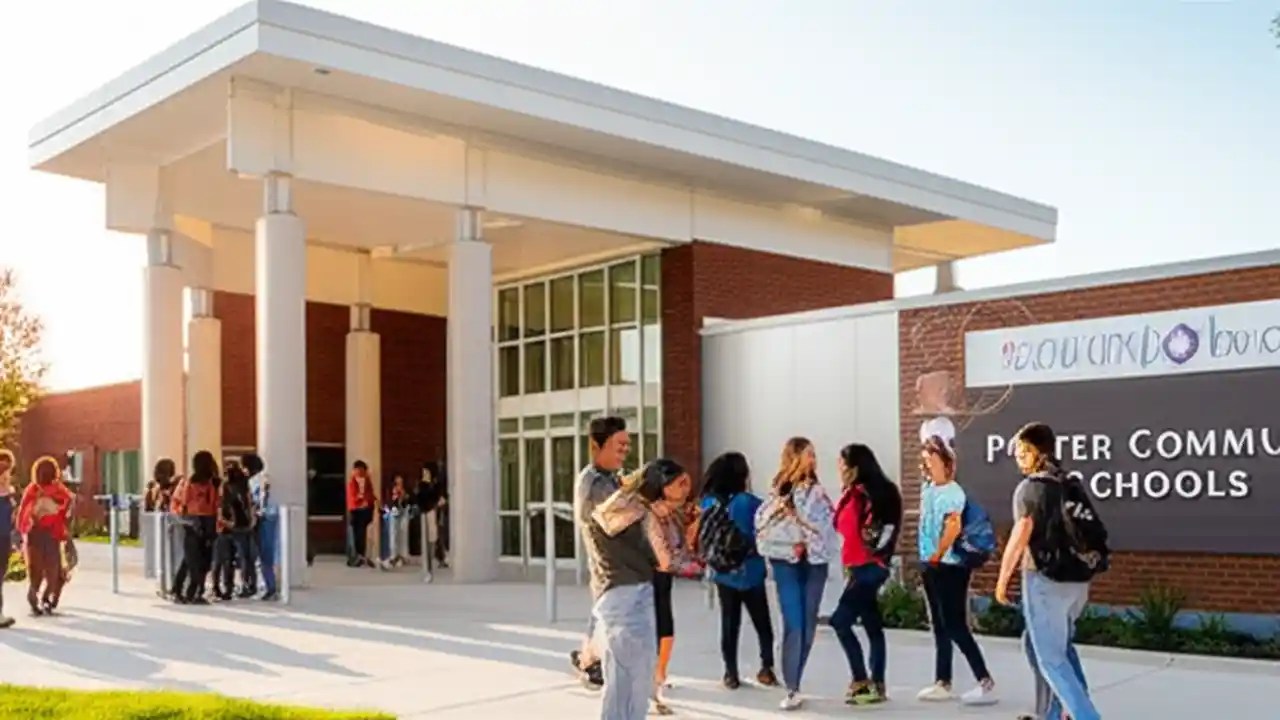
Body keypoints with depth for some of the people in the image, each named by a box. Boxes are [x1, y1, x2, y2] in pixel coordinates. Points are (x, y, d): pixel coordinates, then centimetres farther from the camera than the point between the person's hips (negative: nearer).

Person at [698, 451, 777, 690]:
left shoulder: (708, 503, -3)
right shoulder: (749, 503, -15)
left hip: (723, 573, 3)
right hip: (750, 572, -3)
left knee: (729, 623, 11)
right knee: (762, 621, 12)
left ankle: (731, 673, 13)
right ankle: (766, 668, 12)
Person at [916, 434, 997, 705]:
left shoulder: (953, 491, -15)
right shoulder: (927, 488, 9)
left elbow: (954, 527, -25)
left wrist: (938, 555, -17)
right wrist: (928, 559, 11)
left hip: (949, 566, -9)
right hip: (930, 565, 9)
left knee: (956, 626, -8)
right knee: (940, 626, 13)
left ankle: (986, 683, -4)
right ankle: (942, 683, 21)